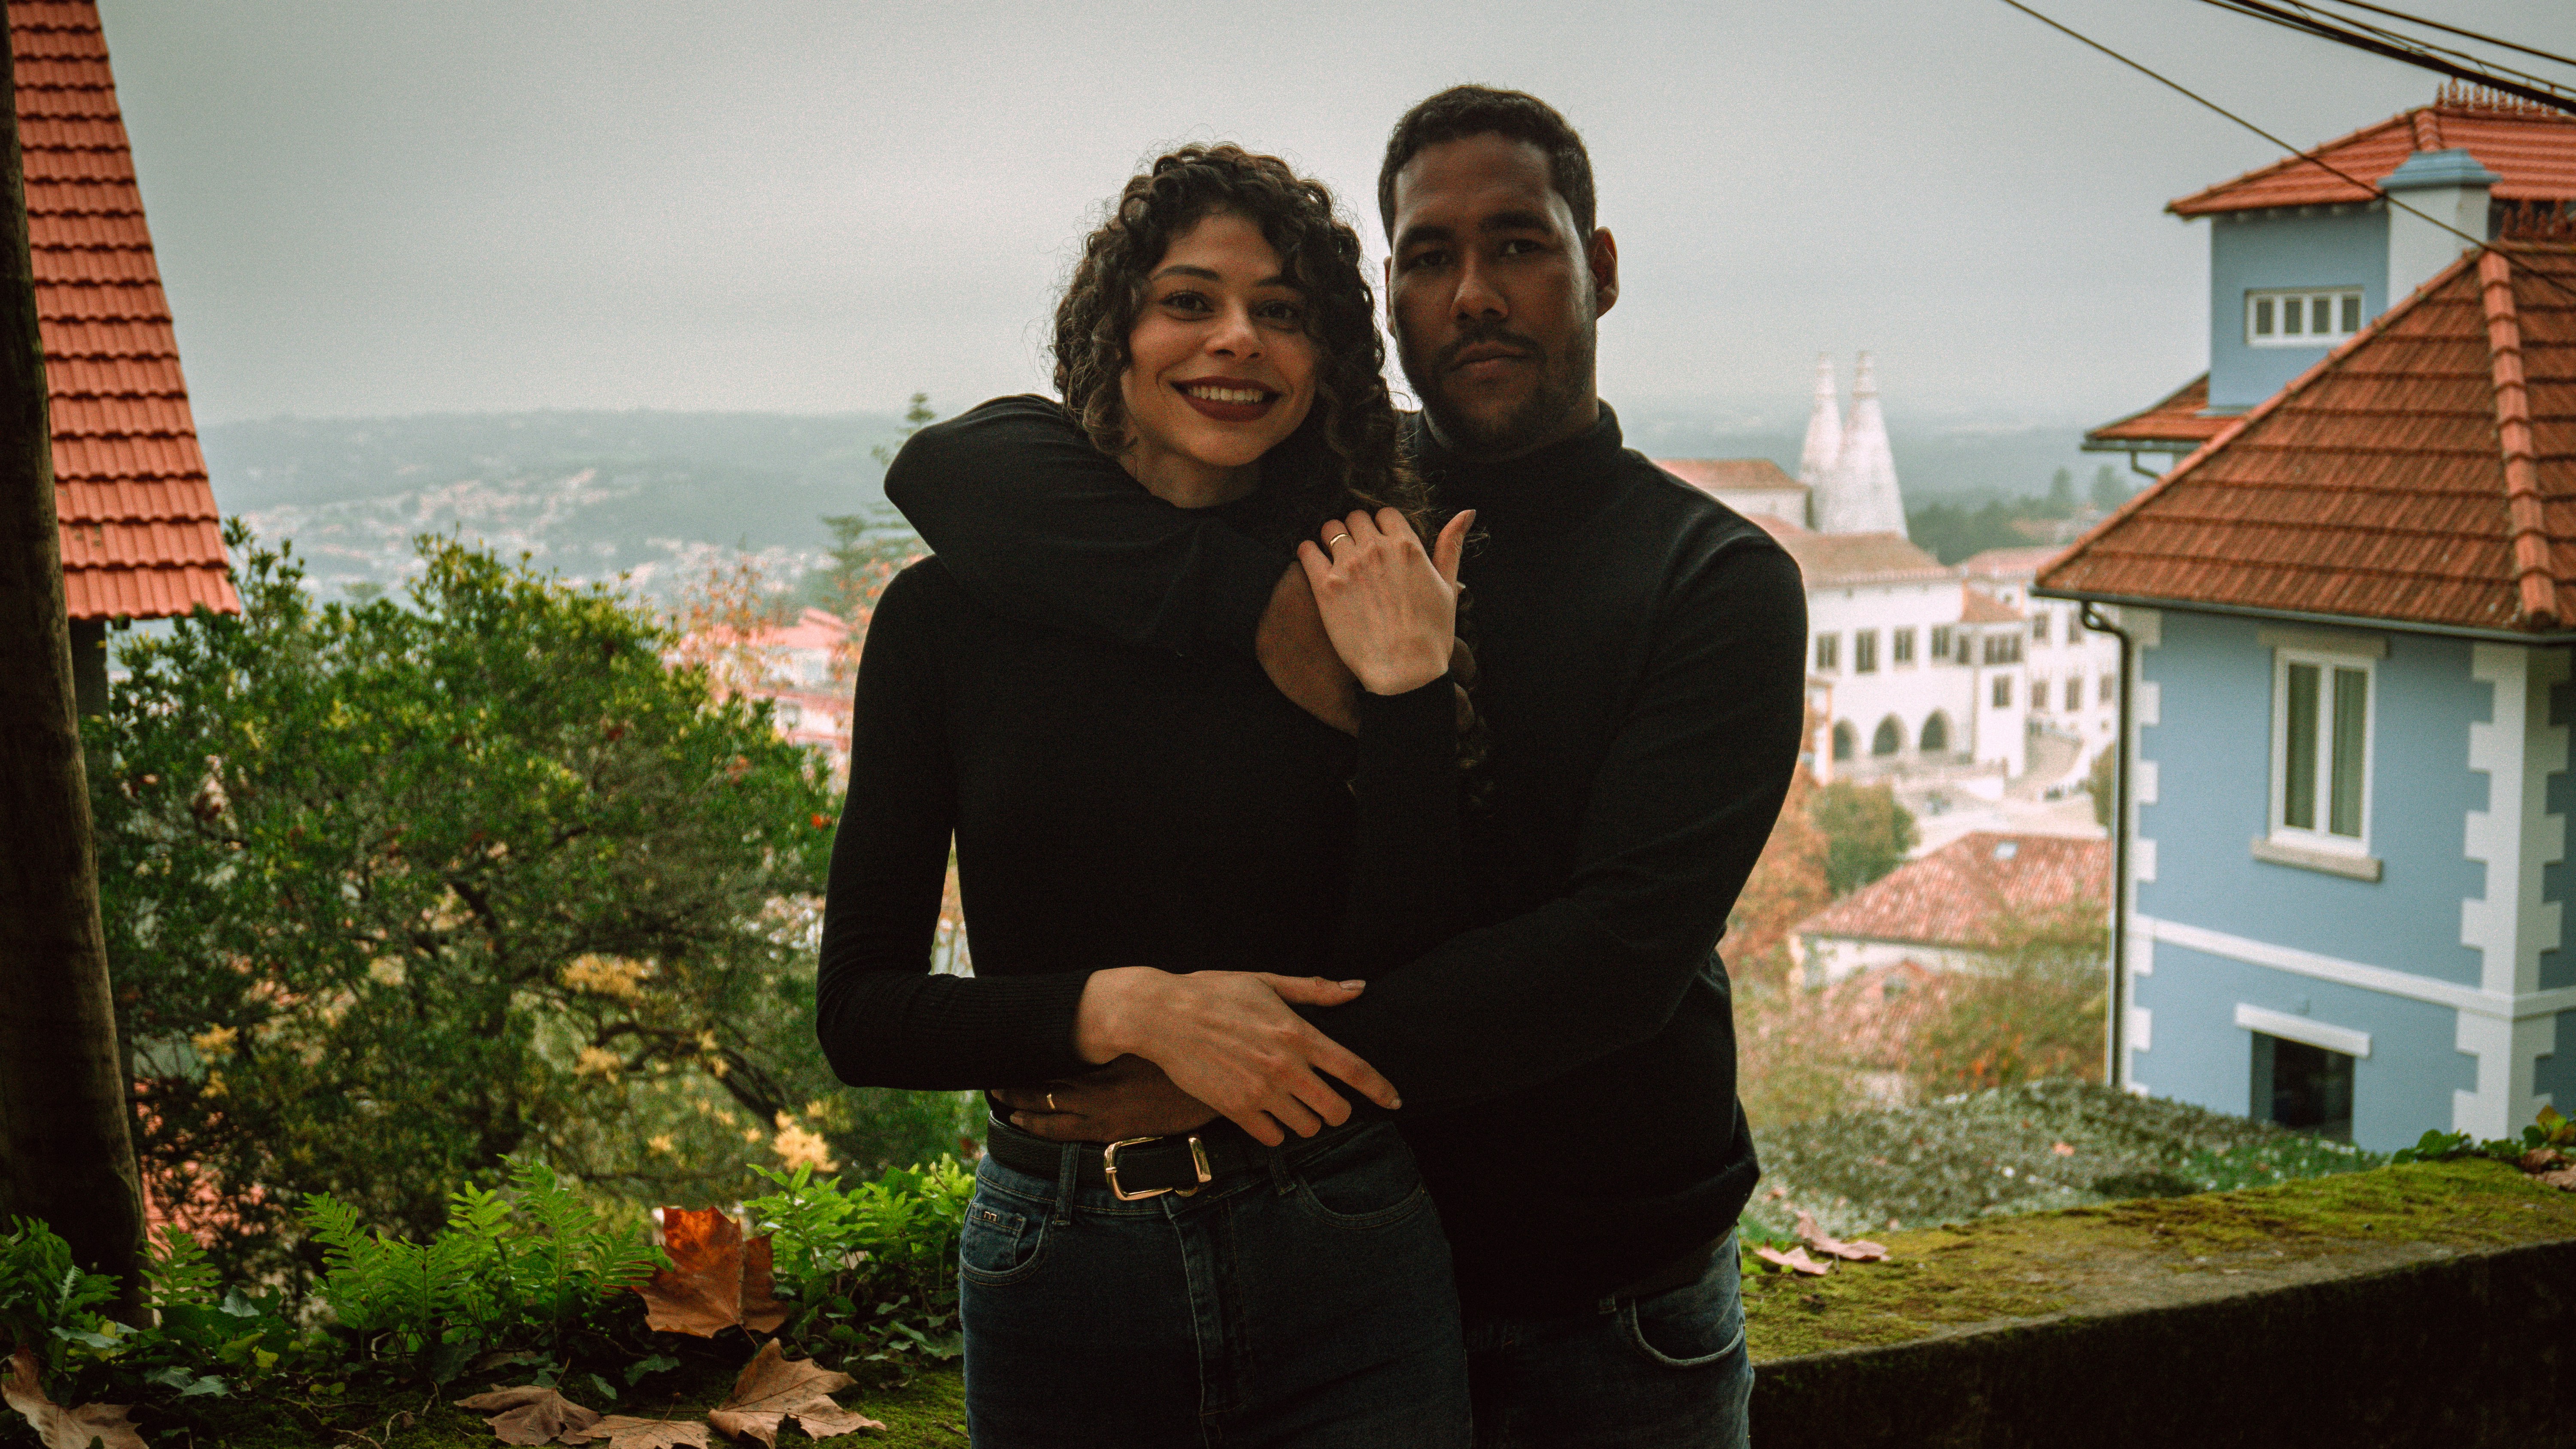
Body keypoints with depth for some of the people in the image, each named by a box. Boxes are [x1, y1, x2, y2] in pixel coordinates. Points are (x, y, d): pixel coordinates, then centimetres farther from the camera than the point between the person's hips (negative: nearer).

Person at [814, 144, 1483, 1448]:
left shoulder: (1361, 608, -3)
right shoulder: (952, 612, -4)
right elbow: (860, 1015, -4)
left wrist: (1405, 692, -17)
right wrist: (1121, 1008, -18)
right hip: (1059, 1278, 1)